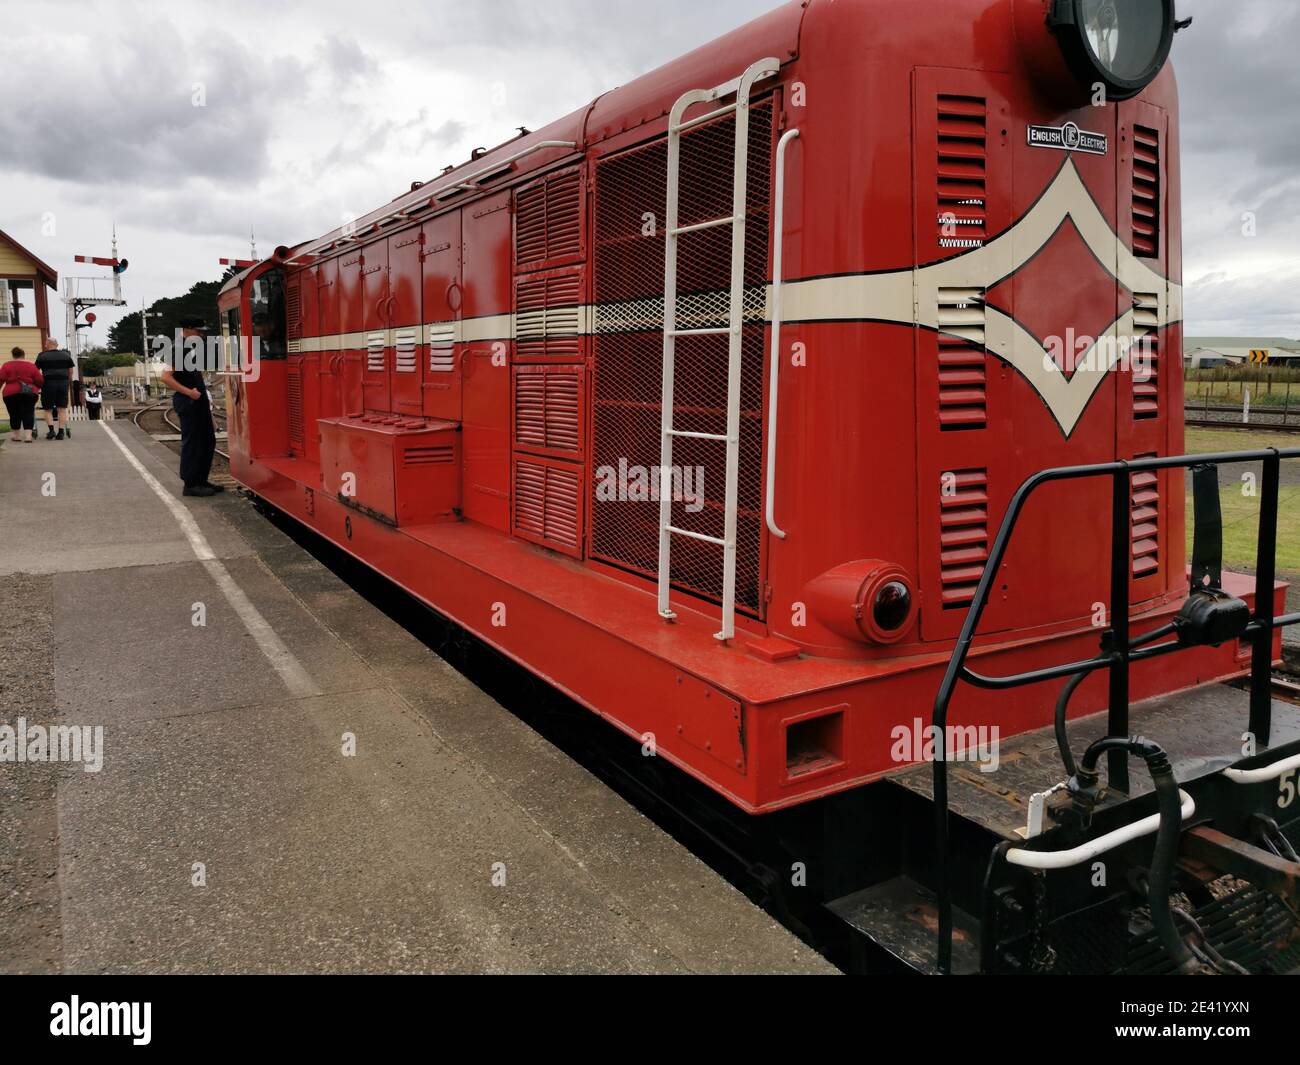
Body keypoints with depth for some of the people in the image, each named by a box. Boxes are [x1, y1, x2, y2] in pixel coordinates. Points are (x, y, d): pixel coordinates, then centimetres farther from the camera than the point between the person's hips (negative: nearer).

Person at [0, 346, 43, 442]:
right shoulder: (31, 366, 4)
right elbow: (40, 381, 3)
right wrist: (35, 388, 21)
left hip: (11, 393, 0)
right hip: (29, 393, 0)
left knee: (14, 414, 10)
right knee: (28, 413, -1)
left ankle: (17, 436, 19)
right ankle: (28, 435, -12)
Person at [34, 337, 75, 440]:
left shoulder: (42, 356, 2)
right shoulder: (66, 355, 8)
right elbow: (71, 371, 10)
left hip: (48, 383, -2)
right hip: (63, 383, 2)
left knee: (48, 409, 7)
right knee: (62, 408, 4)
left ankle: (51, 430, -7)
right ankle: (61, 432, -2)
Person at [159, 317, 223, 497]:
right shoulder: (179, 351, -13)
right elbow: (165, 377, -21)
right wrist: (188, 392, -22)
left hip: (199, 403, 10)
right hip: (188, 403, -10)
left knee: (208, 441, 13)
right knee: (192, 443, -5)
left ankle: (201, 480, 22)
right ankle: (190, 485, 1)